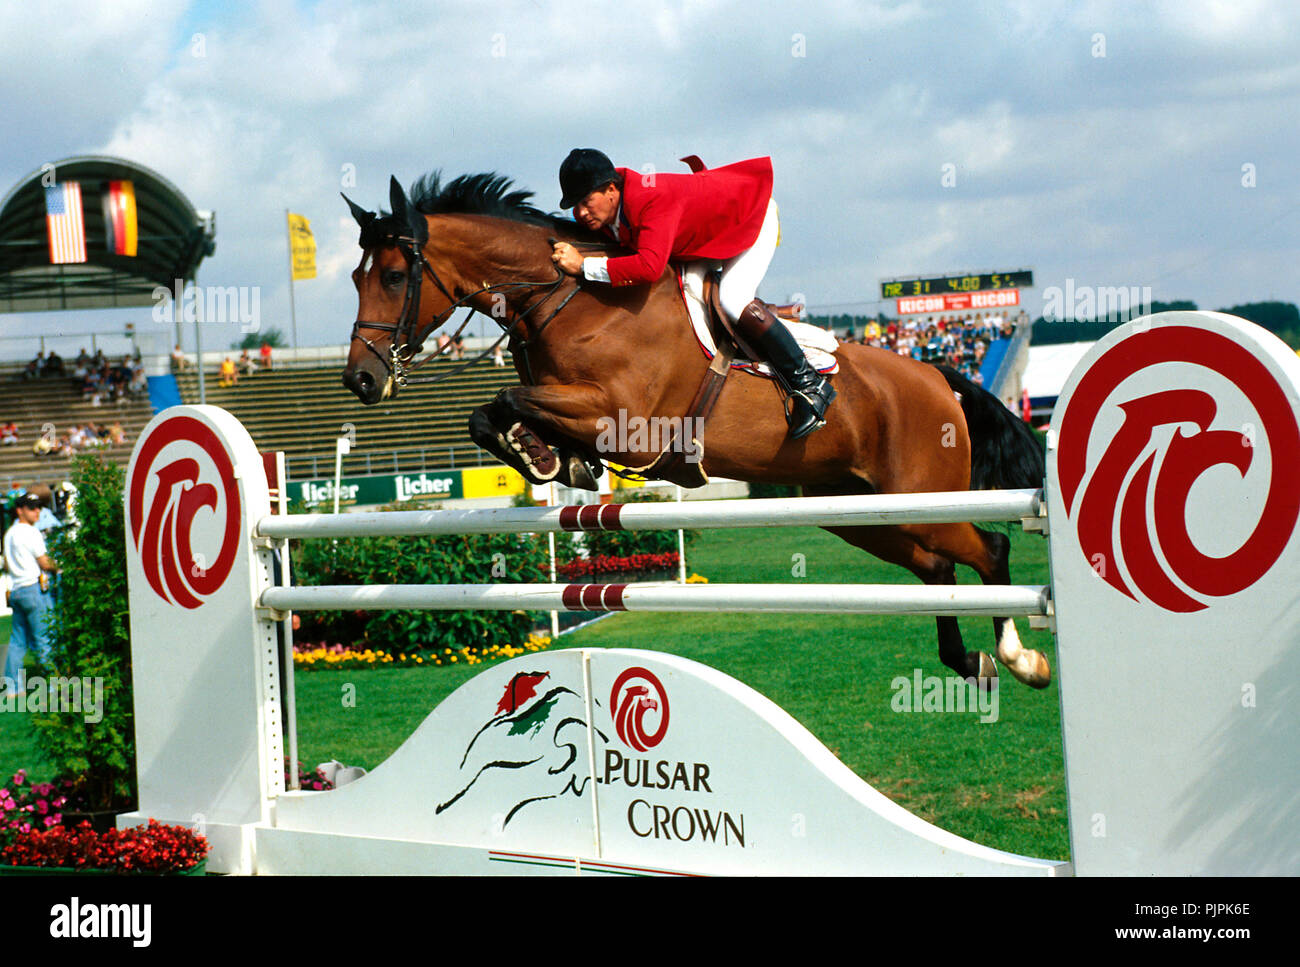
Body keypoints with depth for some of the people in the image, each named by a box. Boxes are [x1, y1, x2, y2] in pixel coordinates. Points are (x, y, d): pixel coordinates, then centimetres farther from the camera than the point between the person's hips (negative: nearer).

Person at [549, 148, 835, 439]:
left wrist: (584, 266, -53)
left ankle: (810, 384, -17)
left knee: (732, 299, -26)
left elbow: (649, 267, -55)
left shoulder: (653, 200, -43)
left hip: (753, 215, -9)